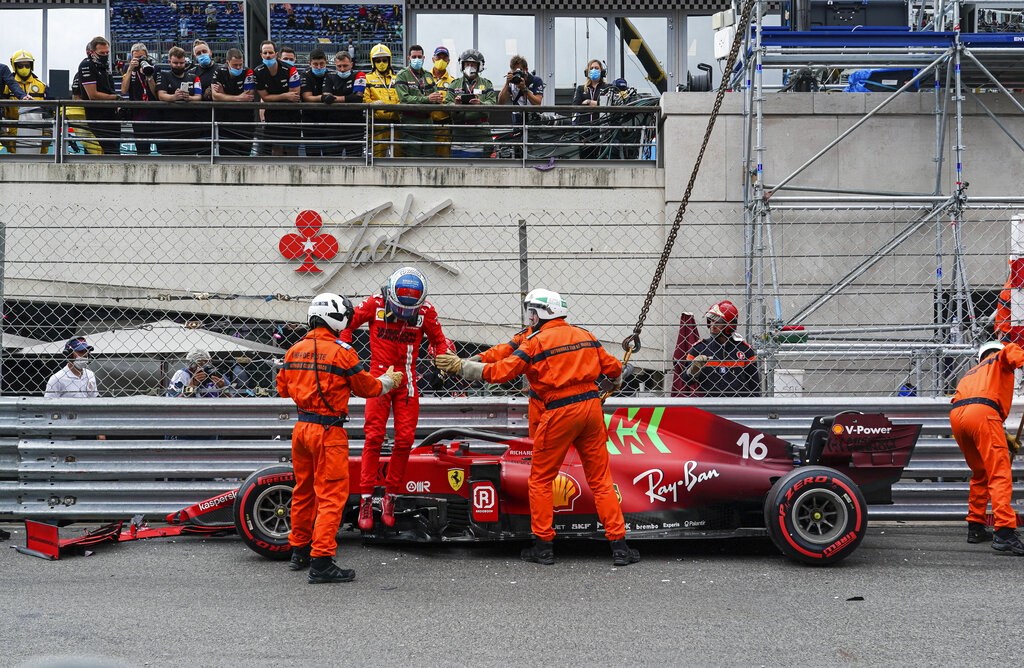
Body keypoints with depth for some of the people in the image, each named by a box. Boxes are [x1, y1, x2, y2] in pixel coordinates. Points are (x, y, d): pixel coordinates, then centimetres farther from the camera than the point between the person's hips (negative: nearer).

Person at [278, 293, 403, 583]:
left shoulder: (294, 350, 6)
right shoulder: (341, 351, -12)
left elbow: (283, 389, 15)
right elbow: (366, 388, -2)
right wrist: (388, 381, 17)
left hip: (301, 427, 7)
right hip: (328, 431, -7)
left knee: (304, 491, 19)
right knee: (331, 496, -4)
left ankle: (299, 551, 31)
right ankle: (321, 563, -7)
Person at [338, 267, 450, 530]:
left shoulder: (426, 311, -4)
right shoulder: (374, 304, -8)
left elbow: (438, 340, 11)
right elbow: (348, 323, 5)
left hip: (407, 381, 2)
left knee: (405, 439, -2)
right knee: (374, 436, -8)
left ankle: (390, 496, 11)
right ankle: (366, 499, -1)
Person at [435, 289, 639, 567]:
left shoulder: (536, 341, -4)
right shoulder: (585, 336, 12)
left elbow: (502, 371, -10)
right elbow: (613, 368, 19)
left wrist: (461, 366, -4)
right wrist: (616, 376, 44)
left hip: (560, 412, -5)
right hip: (591, 405, 5)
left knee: (540, 479, 10)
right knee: (600, 479, 9)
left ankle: (543, 545, 12)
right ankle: (619, 546, 6)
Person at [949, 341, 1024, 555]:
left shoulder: (972, 373, 40)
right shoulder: (1000, 360, 25)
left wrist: (1005, 438, 31)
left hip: (956, 416, 7)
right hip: (982, 411, -7)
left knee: (980, 473, 22)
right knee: (999, 474, -11)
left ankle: (975, 528, 24)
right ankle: (1004, 533, -23)